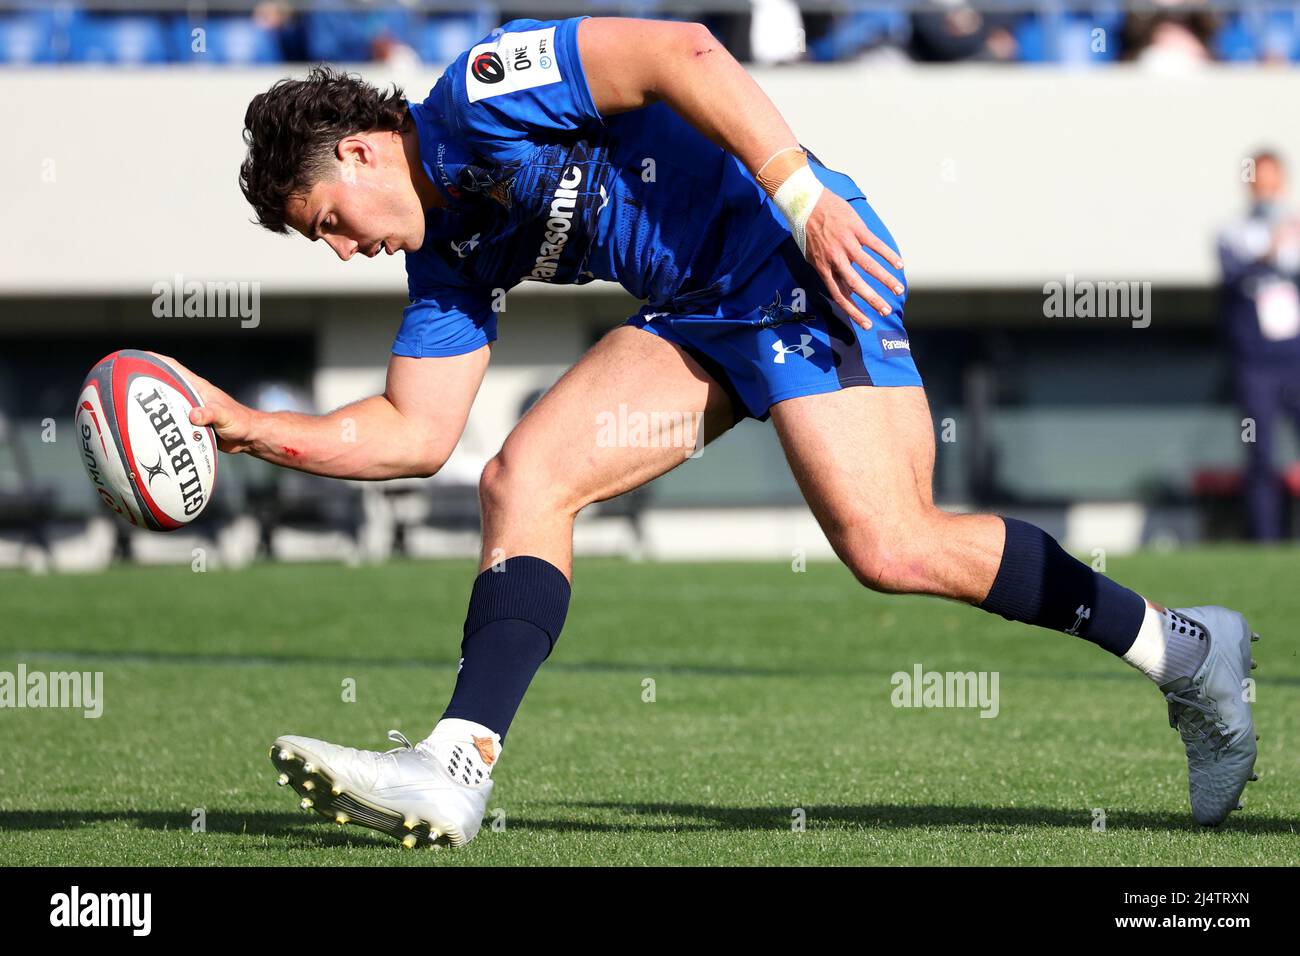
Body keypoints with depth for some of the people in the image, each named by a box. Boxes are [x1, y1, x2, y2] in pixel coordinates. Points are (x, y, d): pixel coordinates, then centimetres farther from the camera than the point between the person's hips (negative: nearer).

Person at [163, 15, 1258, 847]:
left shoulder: (476, 98, -10)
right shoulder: (450, 252, 16)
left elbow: (680, 53, -20)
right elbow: (414, 432, 16)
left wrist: (805, 196, -25)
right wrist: (251, 430, 8)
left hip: (797, 257, -9)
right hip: (703, 313, 9)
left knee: (890, 548, -19)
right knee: (523, 481, -4)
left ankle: (1187, 651, -4)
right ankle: (458, 767, -12)